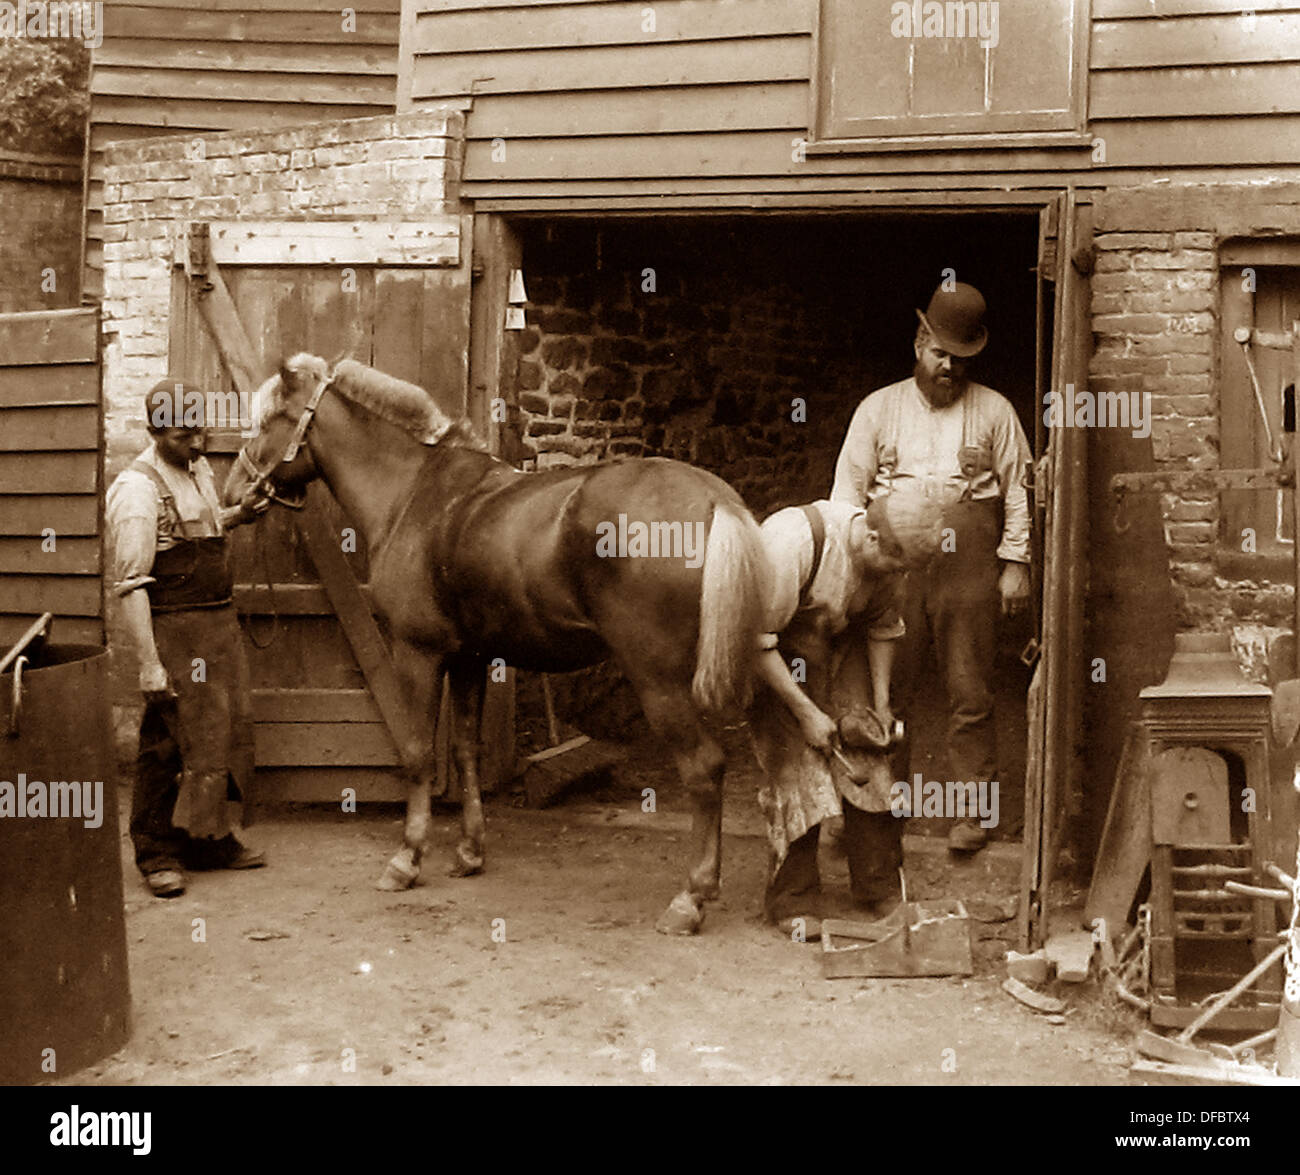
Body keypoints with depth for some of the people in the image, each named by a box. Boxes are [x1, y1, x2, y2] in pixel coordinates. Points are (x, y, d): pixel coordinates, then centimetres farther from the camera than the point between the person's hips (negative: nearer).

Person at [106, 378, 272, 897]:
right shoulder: (138, 488, -16)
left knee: (226, 732, 14)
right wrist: (149, 663, -24)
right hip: (175, 629, -8)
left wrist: (239, 513, 10)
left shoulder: (199, 469, 10)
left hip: (220, 622, 8)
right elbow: (130, 585, -20)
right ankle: (156, 853, 14)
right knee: (167, 743, 0)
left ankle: (210, 839, 28)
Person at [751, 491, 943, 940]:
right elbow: (758, 640, -30)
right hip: (772, 660, -6)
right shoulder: (791, 542, -35)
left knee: (870, 762, -1)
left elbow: (883, 625, 6)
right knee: (795, 768, -14)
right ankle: (792, 902, 1)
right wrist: (806, 712, -26)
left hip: (840, 651, 6)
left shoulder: (883, 557, -14)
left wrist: (881, 701, 1)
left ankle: (880, 890, 12)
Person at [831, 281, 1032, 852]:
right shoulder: (879, 407, 11)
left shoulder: (993, 410, 11)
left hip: (969, 566, 0)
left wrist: (1015, 563, 2)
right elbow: (848, 485, 8)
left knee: (970, 693, 2)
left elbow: (1017, 490, 10)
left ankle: (972, 811, 11)